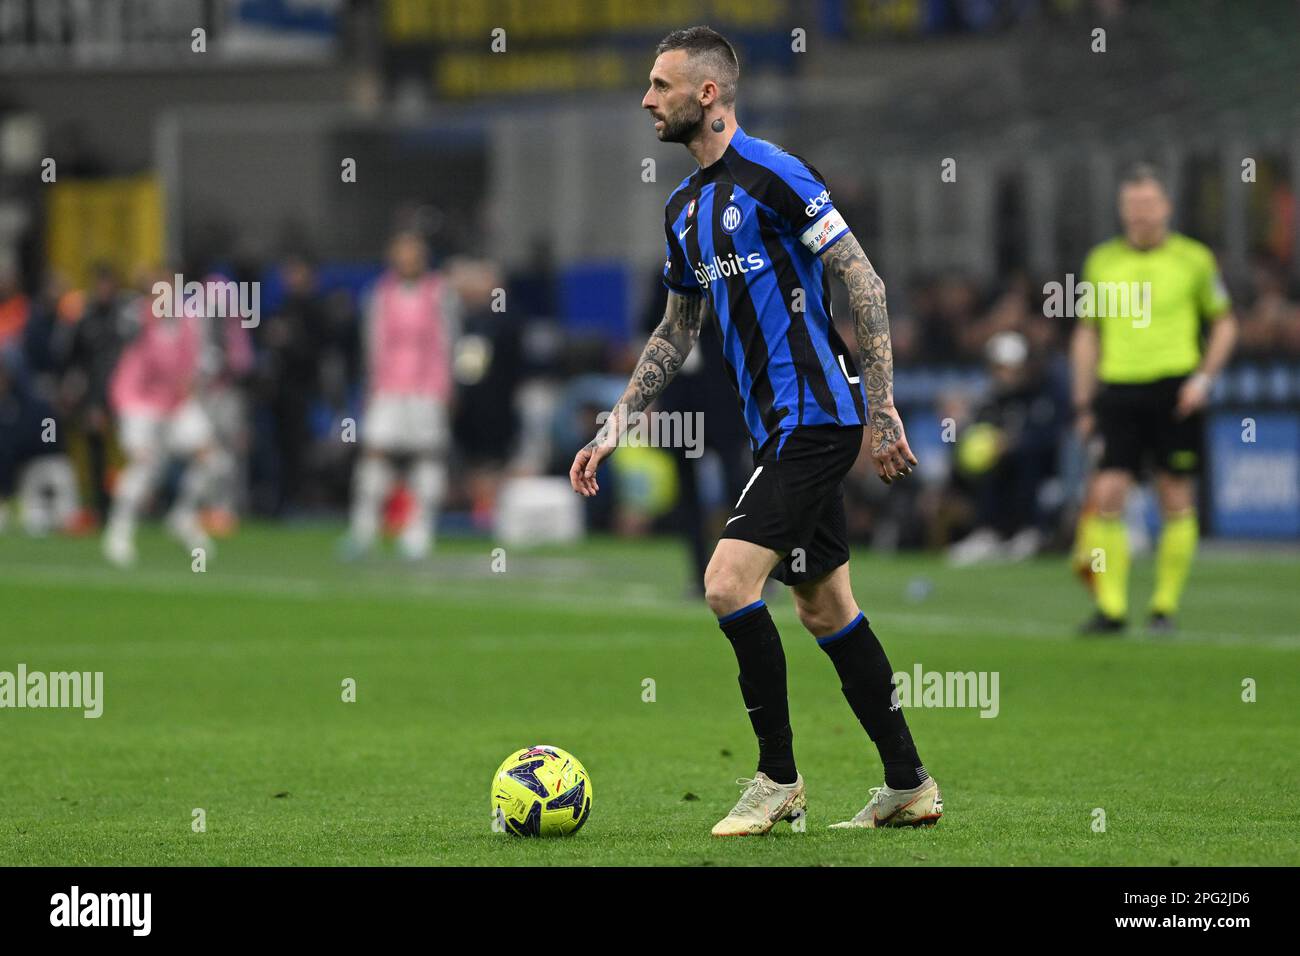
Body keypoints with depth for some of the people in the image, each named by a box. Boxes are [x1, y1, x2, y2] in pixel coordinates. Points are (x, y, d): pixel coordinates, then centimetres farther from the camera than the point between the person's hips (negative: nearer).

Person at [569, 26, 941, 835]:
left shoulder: (771, 174, -12)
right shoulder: (686, 206, 15)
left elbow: (864, 283, -14)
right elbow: (676, 333, 25)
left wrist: (881, 407, -17)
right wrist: (615, 428, 18)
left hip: (816, 417, -9)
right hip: (782, 426, 9)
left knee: (729, 582, -16)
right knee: (827, 609, 11)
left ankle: (779, 780, -5)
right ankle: (910, 787, 18)